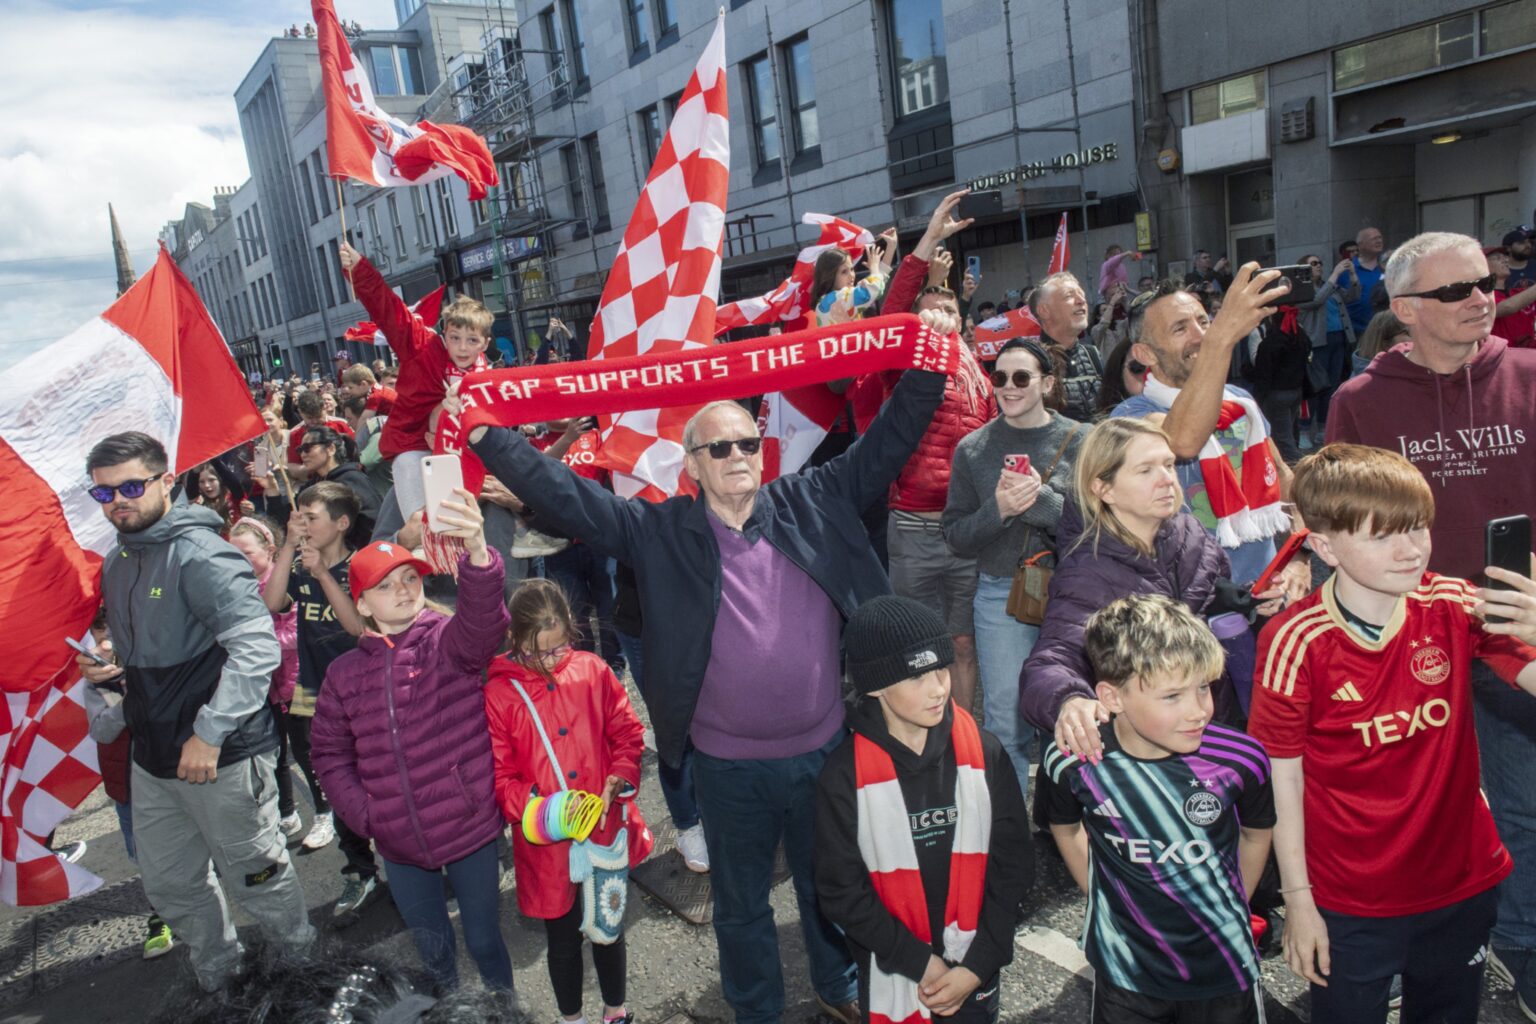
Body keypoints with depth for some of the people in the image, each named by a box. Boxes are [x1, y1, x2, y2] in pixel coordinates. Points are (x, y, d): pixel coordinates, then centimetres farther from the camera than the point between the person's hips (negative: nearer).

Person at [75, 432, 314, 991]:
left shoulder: (197, 553, -18)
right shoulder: (116, 563, 10)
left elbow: (257, 646, -29)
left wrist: (209, 734, -28)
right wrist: (108, 667, 5)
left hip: (224, 757, -8)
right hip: (152, 757, 8)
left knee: (254, 872, 9)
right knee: (169, 883, 20)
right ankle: (217, 973, 43)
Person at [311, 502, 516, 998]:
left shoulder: (448, 640, -11)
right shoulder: (345, 673, 0)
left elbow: (483, 620, -34)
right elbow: (330, 754, 9)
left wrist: (477, 556, -54)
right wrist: (362, 814, -5)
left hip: (470, 829, -3)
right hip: (400, 845, 3)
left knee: (484, 940, 14)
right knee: (431, 950, 22)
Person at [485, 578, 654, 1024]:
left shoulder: (592, 670, -6)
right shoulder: (498, 693, -12)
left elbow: (627, 733, 2)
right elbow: (498, 777, -9)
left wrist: (617, 781, -14)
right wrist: (538, 808, -23)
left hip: (606, 829, 2)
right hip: (546, 842, -1)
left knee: (609, 928, 20)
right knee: (563, 938, 17)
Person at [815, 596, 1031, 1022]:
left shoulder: (985, 754, -10)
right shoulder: (843, 776, -16)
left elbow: (1013, 866, -6)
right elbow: (841, 890, -11)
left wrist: (978, 965, -10)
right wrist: (919, 963, -13)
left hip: (974, 972, 2)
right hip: (892, 977, -1)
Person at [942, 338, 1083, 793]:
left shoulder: (1078, 441, 0)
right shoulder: (973, 448, 3)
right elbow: (955, 536, 3)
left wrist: (1041, 499, -19)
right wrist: (997, 510, -15)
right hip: (1001, 596, 1)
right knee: (1006, 721, 5)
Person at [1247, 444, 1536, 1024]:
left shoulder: (1455, 607, -11)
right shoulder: (1295, 642, -21)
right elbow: (1283, 776, -13)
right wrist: (1297, 899, -8)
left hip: (1463, 886, 4)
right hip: (1350, 905, -3)